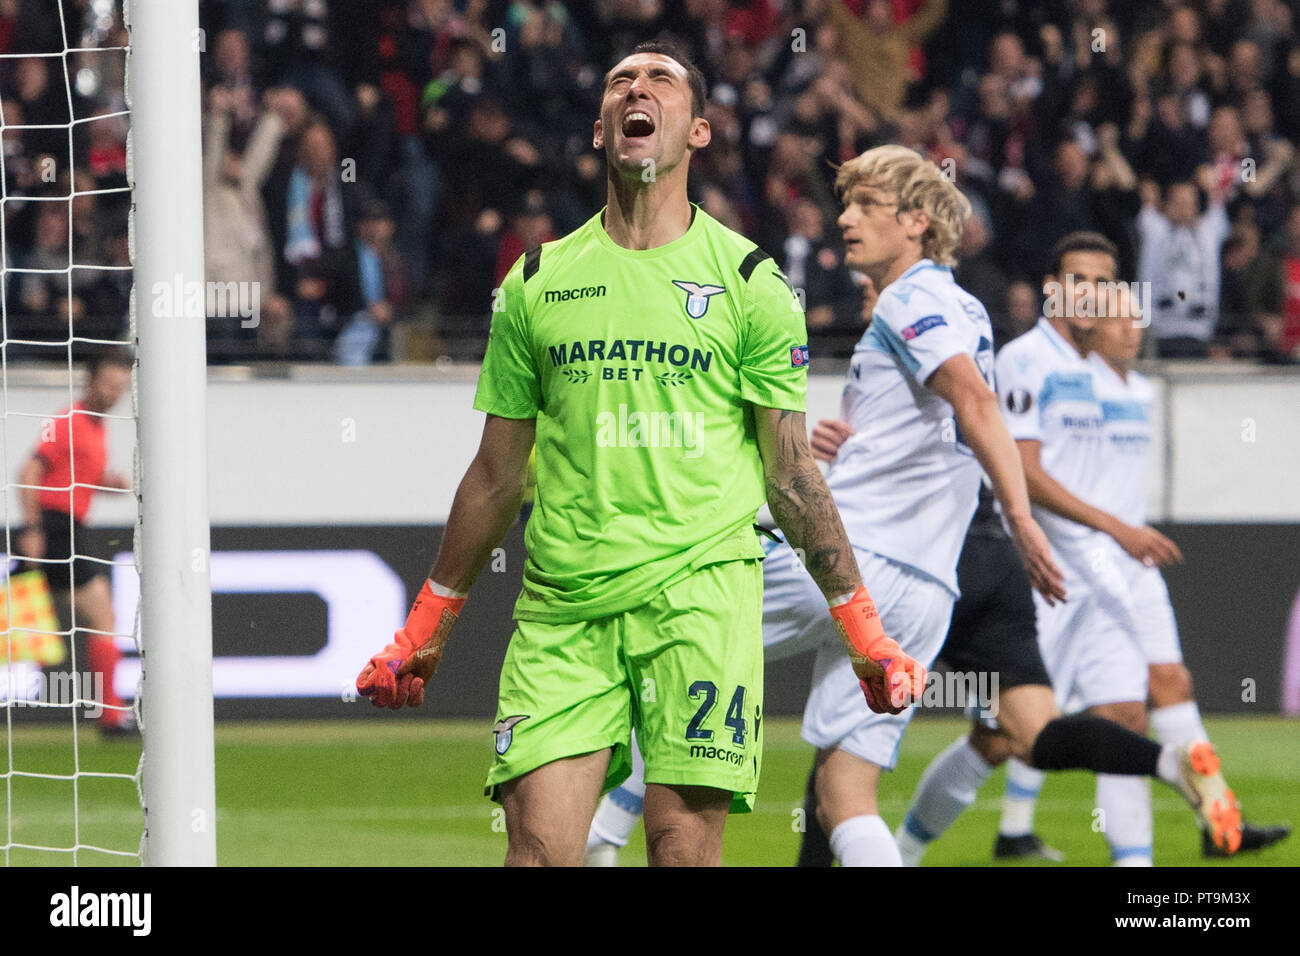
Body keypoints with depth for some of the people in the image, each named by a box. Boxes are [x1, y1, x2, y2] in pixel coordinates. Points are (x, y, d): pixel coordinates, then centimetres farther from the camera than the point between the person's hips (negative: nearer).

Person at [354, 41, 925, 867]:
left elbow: (790, 473, 8)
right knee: (539, 843, -9)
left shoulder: (750, 281, 6)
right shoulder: (537, 281, 12)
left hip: (700, 585, -2)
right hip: (559, 608, 2)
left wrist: (864, 634, 4)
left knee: (684, 840, -9)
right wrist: (423, 633, 19)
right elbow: (496, 475, 18)